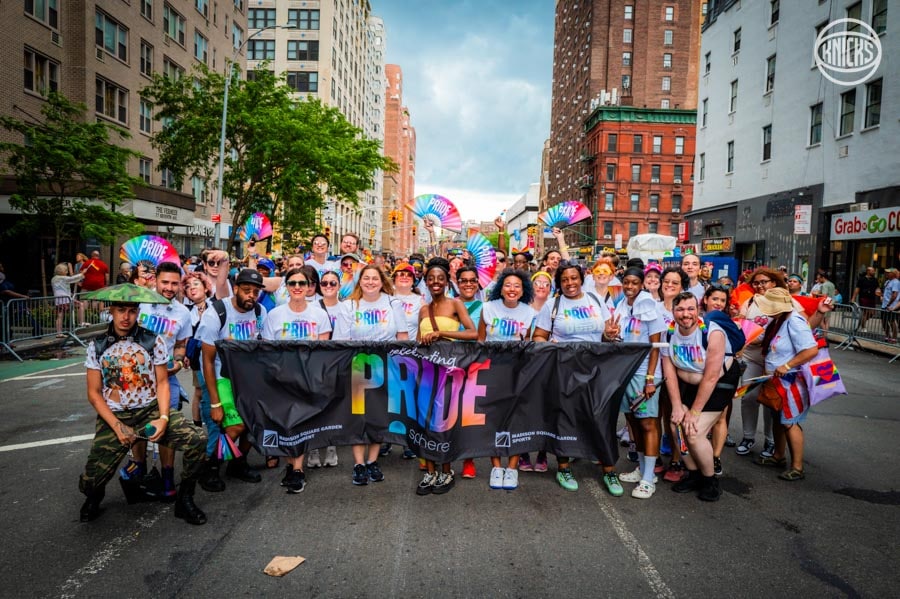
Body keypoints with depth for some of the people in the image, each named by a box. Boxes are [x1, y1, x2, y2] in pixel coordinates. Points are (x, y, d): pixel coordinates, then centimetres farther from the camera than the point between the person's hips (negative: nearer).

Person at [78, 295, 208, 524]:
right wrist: (117, 426, -12)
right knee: (91, 480, -13)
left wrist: (163, 418, -15)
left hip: (151, 411, 0)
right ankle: (94, 496, 28)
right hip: (113, 417, 0)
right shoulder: (97, 347, 1)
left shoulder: (153, 341, 0)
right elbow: (94, 393, 1)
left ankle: (184, 499, 0)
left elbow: (162, 383, 0)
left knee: (198, 439, -23)